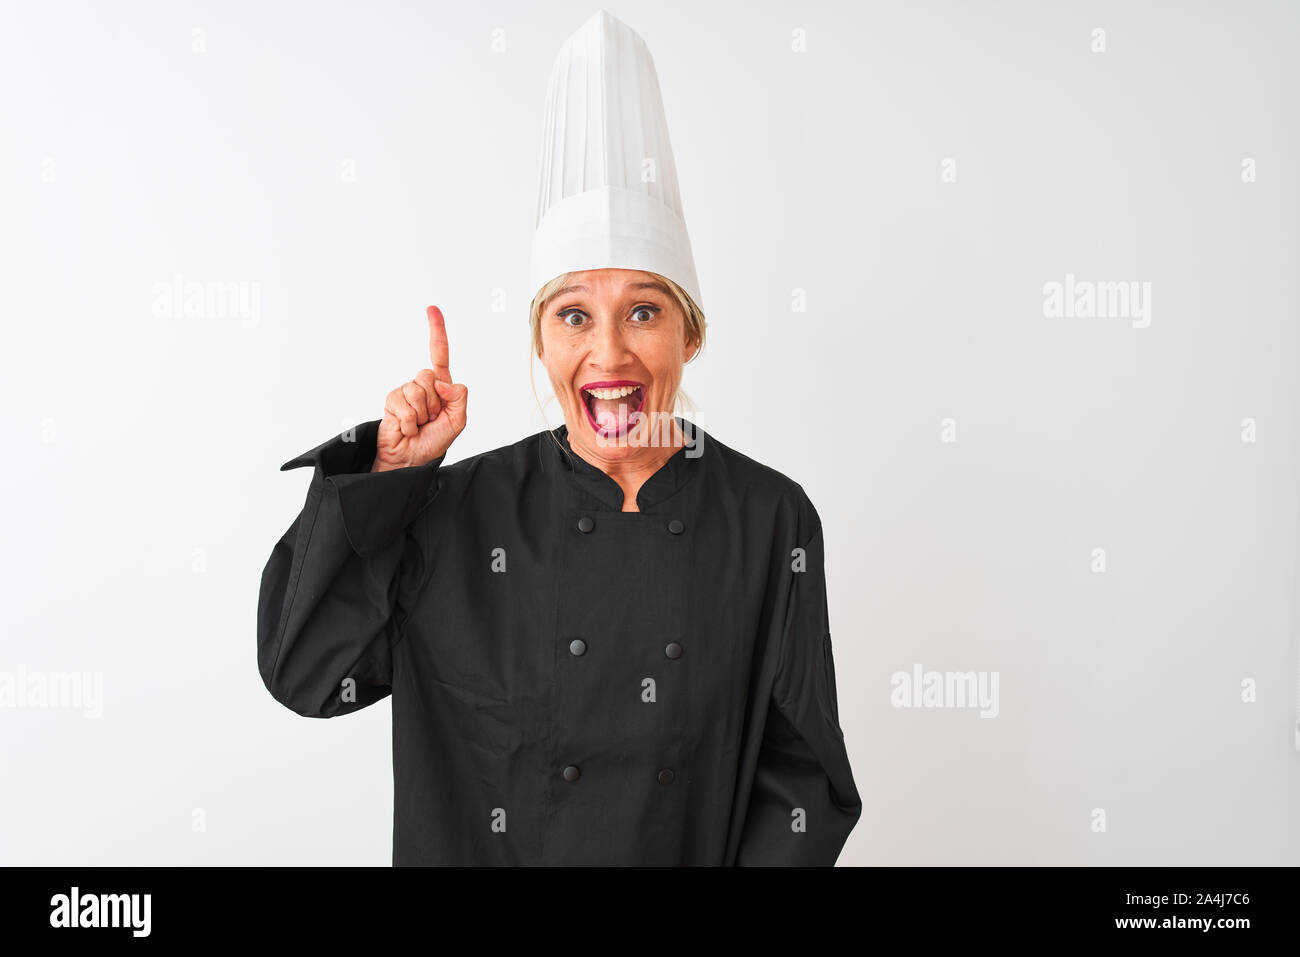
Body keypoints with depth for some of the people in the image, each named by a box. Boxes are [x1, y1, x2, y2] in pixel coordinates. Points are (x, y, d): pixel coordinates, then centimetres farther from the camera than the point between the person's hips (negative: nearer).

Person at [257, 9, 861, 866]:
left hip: (695, 850, 0)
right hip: (474, 843, 1)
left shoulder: (771, 519, -12)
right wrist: (390, 475, -18)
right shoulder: (465, 508, -11)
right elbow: (306, 674, -12)